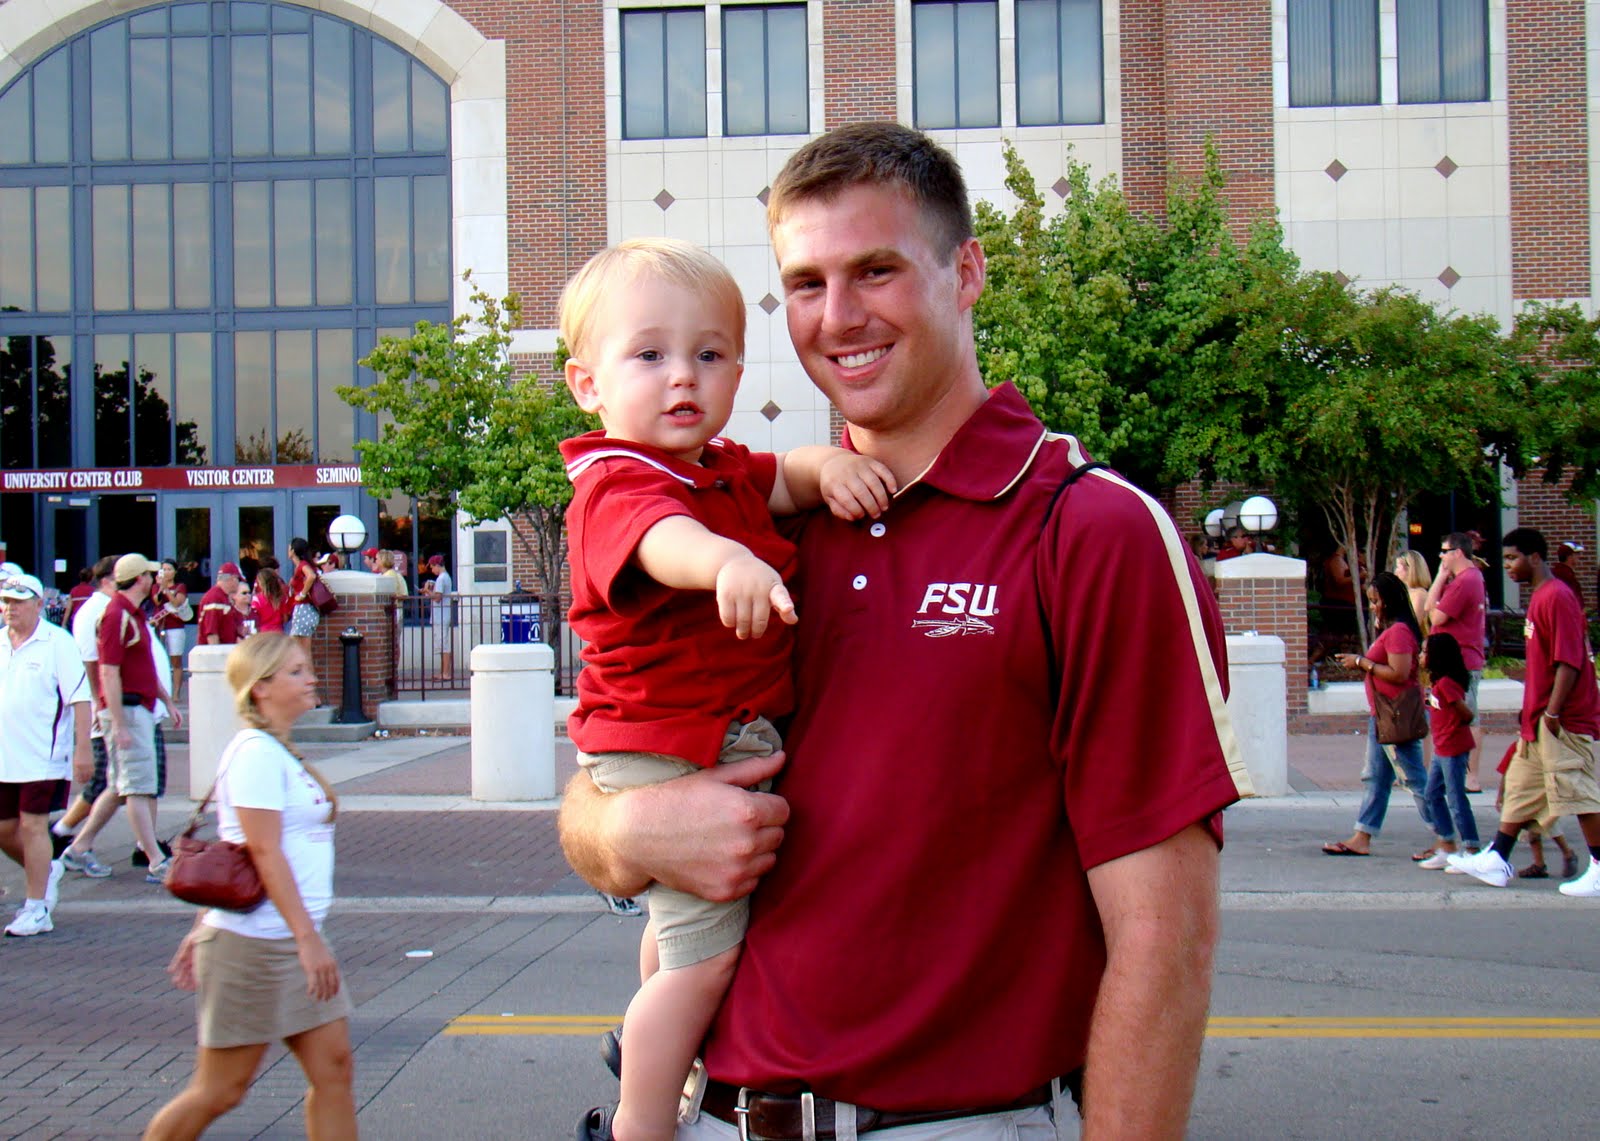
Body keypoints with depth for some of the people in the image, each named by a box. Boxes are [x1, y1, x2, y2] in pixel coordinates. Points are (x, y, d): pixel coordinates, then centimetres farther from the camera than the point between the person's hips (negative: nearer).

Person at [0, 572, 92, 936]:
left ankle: (37, 910, 5)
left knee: (33, 826, -4)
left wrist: (82, 750, -16)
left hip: (42, 756, -6)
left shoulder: (58, 643, -8)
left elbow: (80, 699, -11)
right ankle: (46, 871, 37)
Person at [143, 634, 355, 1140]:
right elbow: (264, 854, -21)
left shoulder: (277, 752, 15)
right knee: (219, 1091, 1)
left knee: (334, 1070, 5)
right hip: (255, 946, -9)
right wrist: (308, 939, -23)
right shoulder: (256, 753, -15)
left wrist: (202, 931, 19)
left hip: (293, 941, 9)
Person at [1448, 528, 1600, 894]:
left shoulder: (1557, 597, -16)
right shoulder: (1539, 597, 15)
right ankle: (1497, 860, 17)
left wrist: (1552, 712, -22)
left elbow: (1569, 661, -21)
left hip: (1564, 719, -10)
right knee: (1521, 787, 12)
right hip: (1538, 718, 10)